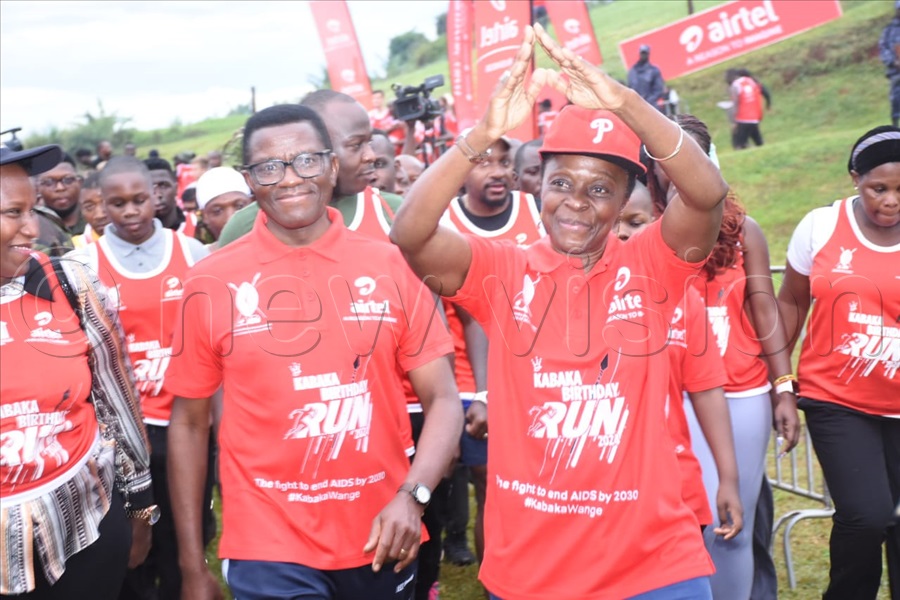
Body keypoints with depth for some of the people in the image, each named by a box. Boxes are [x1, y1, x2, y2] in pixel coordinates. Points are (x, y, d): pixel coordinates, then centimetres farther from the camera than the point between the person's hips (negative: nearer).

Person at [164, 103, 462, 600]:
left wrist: (411, 496, -18)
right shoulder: (211, 283, -5)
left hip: (380, 538, 3)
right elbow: (189, 423, 1)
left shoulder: (391, 267, -4)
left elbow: (443, 398, -3)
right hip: (268, 545, -2)